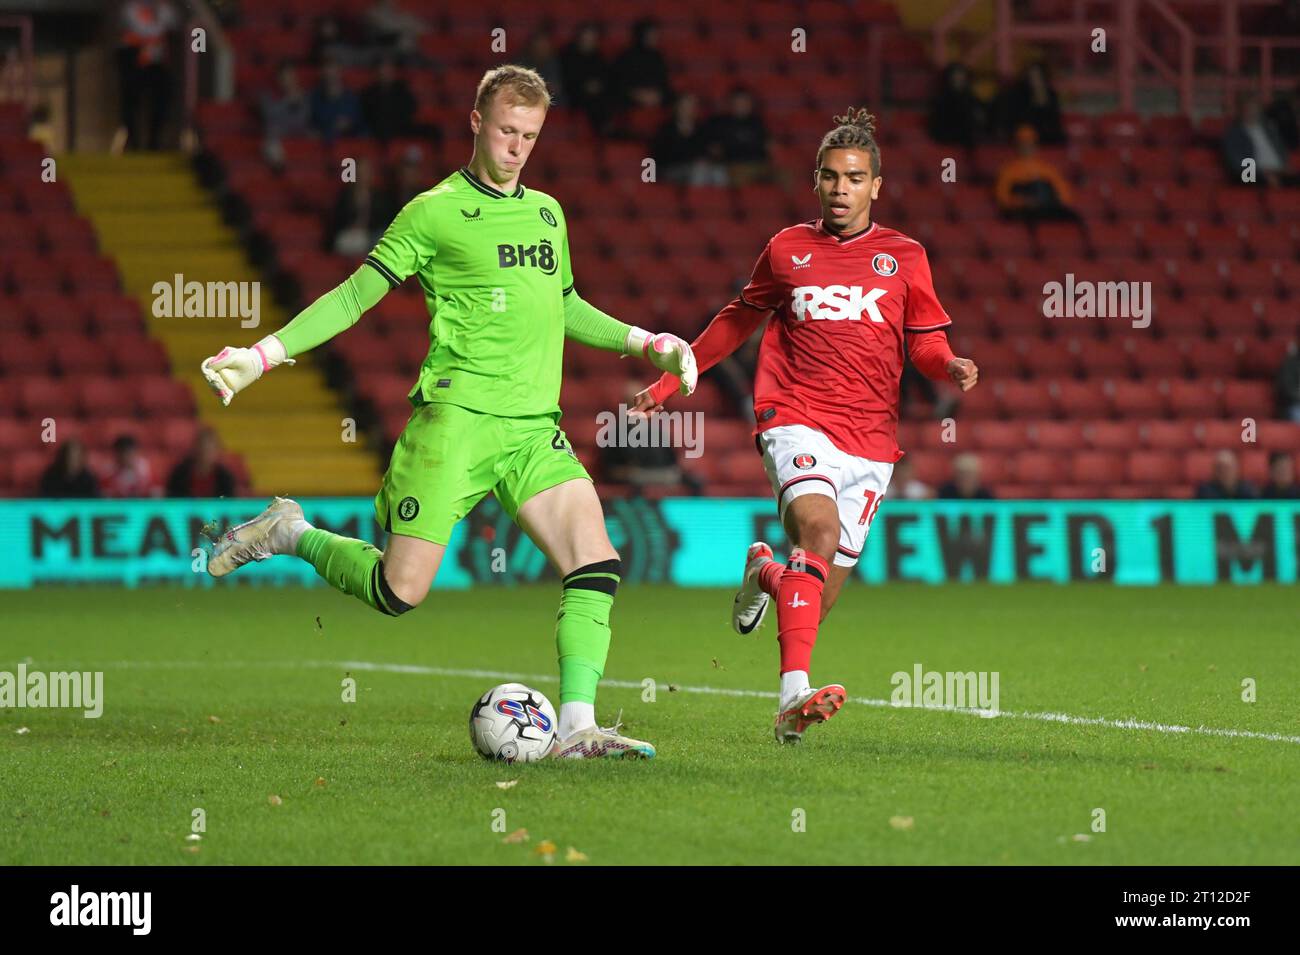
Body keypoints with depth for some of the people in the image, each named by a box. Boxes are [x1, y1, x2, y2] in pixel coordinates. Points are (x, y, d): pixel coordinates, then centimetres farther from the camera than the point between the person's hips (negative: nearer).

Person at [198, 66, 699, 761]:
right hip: (456, 420, -6)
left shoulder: (547, 212, 18)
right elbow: (354, 296, -1)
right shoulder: (435, 212, -1)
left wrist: (644, 343, 26)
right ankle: (290, 534, 17)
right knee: (400, 591, -9)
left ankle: (576, 728, -12)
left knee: (596, 565, -13)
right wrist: (262, 354, -9)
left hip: (536, 428, 6)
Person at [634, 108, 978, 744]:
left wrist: (951, 368, -13)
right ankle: (794, 694, -42)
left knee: (818, 598, 3)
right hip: (796, 421, -2)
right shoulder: (787, 249, 10)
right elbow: (738, 320, 25)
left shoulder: (904, 257, 9)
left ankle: (765, 571, 42)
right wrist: (671, 378, 25)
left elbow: (927, 345, 10)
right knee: (819, 527, -31)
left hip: (870, 440, 2)